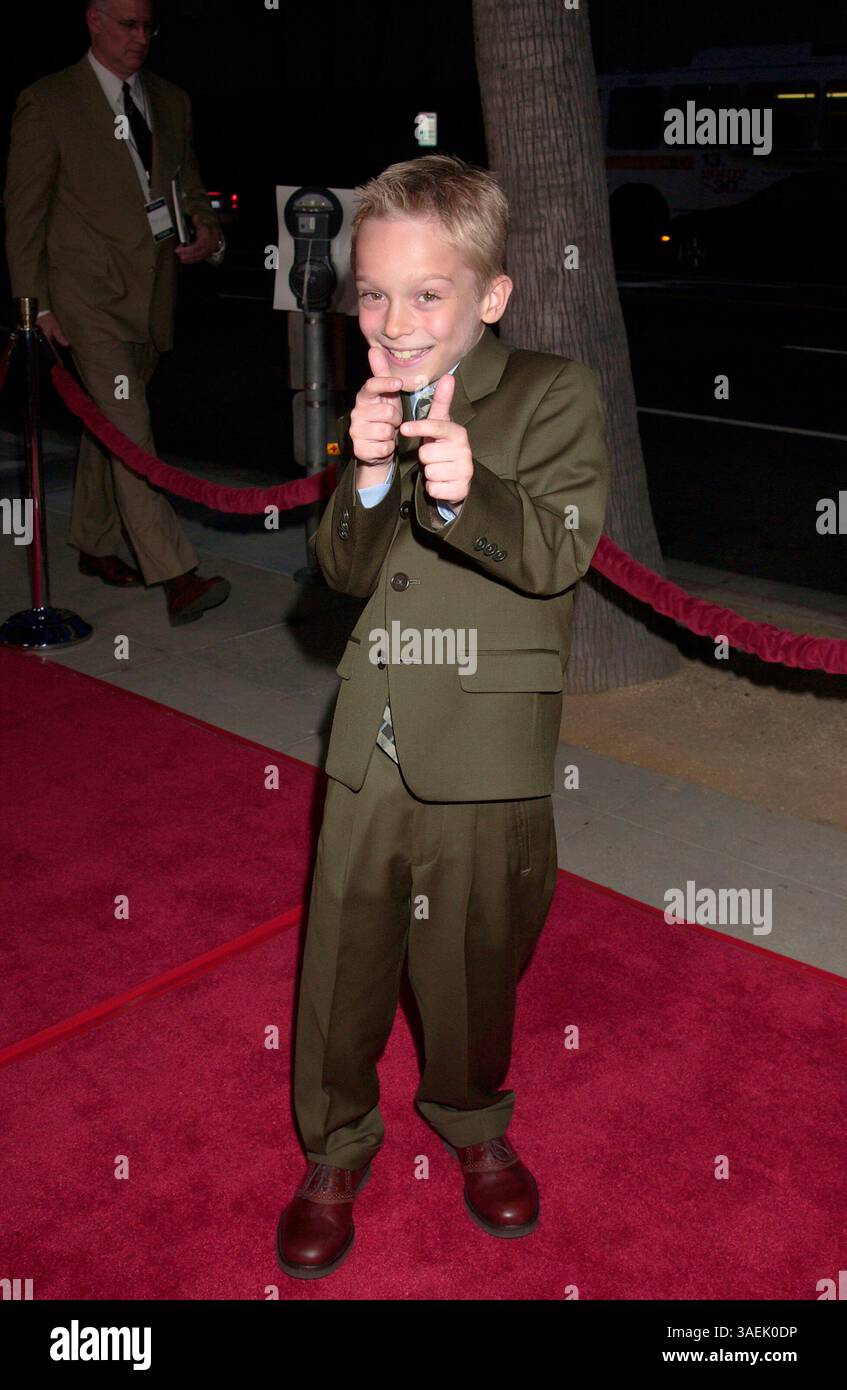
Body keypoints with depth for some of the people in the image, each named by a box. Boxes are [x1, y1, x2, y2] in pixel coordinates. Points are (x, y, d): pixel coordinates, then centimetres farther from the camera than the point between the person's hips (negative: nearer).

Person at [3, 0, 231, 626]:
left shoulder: (172, 101, 14)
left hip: (152, 290, 6)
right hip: (90, 292, -6)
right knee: (128, 428, -15)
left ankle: (95, 545, 29)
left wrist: (208, 228, 1)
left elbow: (189, 181, 24)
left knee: (108, 427, 15)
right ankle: (176, 575, -21)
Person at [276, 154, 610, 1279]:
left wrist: (472, 493, -35)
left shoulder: (555, 395, -6)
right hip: (369, 743, 4)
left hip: (487, 756, -4)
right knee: (342, 950, 12)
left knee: (472, 958, 14)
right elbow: (343, 570, 5)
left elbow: (562, 552, -17)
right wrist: (369, 480, -14)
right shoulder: (377, 410, 10)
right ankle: (336, 1148, 35)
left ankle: (473, 1124, 43)